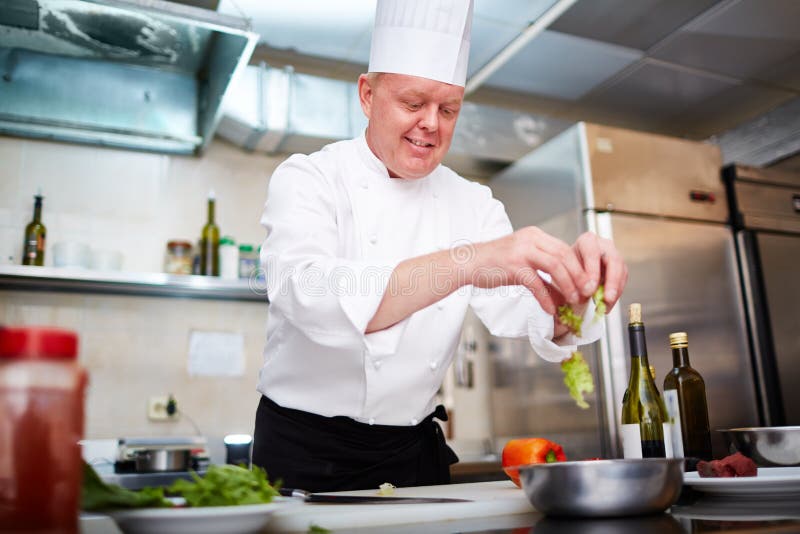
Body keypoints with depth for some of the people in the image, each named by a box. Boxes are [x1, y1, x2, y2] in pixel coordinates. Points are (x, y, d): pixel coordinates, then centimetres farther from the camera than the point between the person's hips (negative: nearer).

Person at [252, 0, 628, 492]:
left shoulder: (471, 203, 4)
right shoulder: (309, 179, -11)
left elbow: (521, 309, -10)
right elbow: (307, 296, -31)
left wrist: (573, 281, -33)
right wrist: (464, 262, -44)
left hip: (414, 453, 4)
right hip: (307, 455, -3)